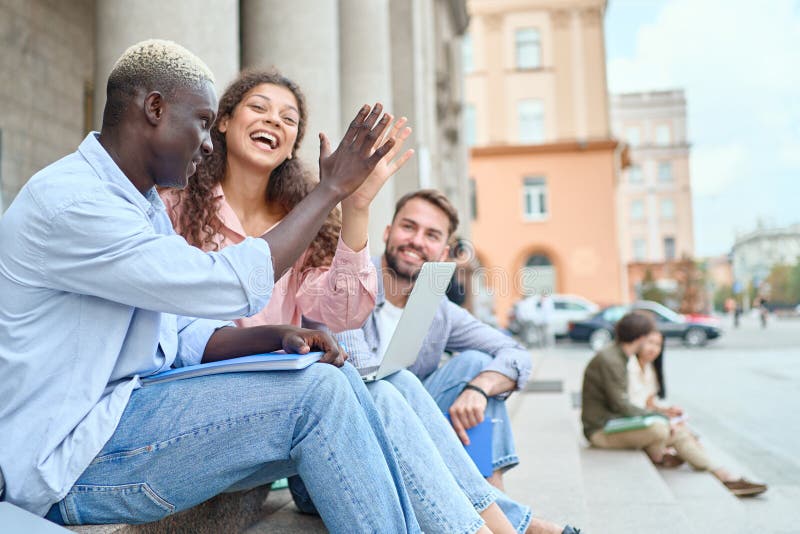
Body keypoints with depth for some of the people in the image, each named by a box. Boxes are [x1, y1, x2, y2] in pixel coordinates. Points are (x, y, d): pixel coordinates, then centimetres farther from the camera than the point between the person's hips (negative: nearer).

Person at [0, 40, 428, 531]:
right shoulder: (66, 202, -18)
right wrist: (331, 188, -14)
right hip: (72, 457, -9)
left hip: (133, 410, 9)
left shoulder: (146, 207, 14)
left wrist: (279, 338, -6)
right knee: (313, 396, -21)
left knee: (333, 380, -4)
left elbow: (185, 337, 12)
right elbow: (231, 287, -24)